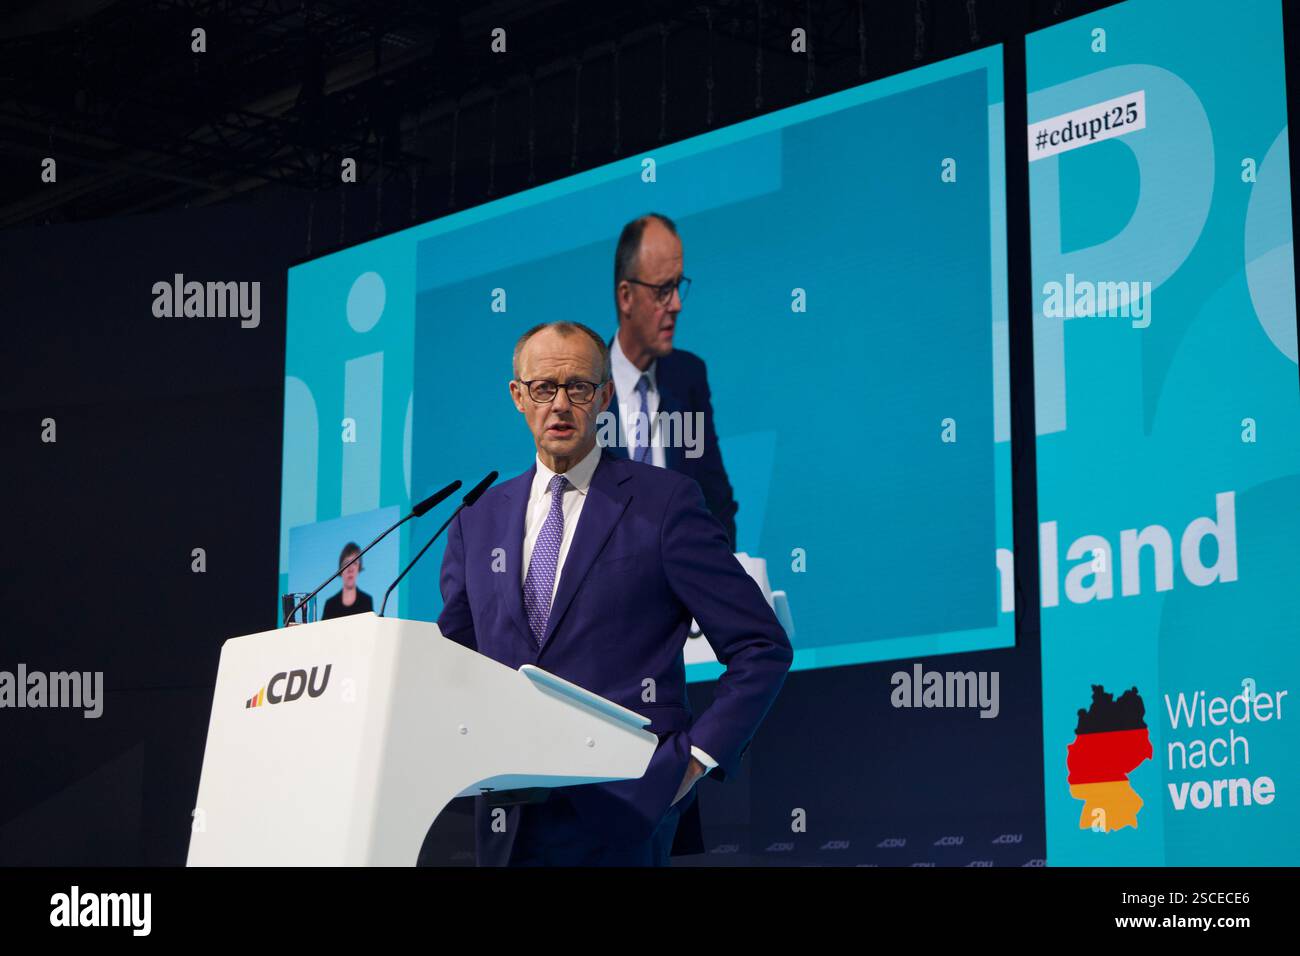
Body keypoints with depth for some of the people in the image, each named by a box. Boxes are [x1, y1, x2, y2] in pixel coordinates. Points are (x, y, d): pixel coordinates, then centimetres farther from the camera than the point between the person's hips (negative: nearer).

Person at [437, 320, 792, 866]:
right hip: (507, 814, 4)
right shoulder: (477, 522, 13)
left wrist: (697, 756, -9)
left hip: (624, 808, -4)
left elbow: (762, 648, -2)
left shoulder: (664, 502, -1)